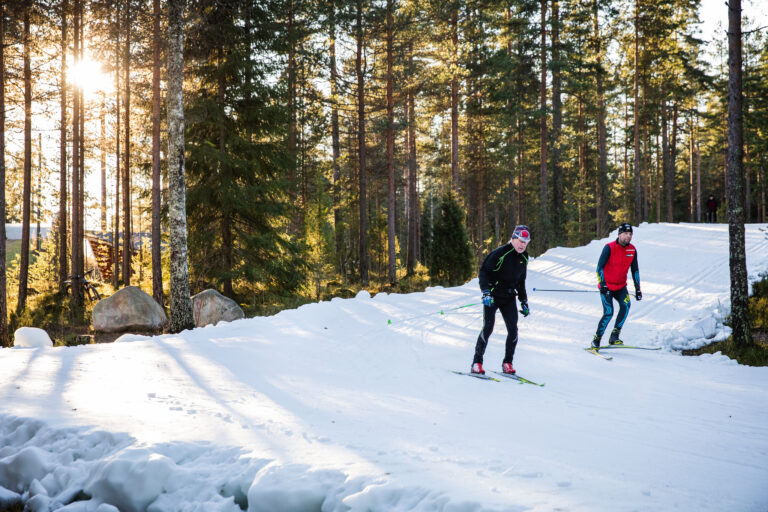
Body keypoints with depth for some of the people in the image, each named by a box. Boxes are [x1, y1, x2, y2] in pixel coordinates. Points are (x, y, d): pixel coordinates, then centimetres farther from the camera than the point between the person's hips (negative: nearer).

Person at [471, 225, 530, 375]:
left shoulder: (523, 258, 9)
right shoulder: (500, 253, -13)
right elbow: (483, 271, -13)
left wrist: (524, 301, 18)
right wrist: (486, 292, -24)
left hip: (509, 298, 6)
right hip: (493, 296, -6)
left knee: (513, 329, -6)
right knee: (488, 327, -12)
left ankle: (507, 363, 7)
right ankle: (477, 362, -2)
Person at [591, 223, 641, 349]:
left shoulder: (632, 250, 1)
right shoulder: (609, 248, -16)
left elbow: (635, 270, 11)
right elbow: (600, 267, -17)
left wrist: (637, 288, 6)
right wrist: (602, 285, -25)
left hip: (621, 286, 5)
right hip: (607, 286, -5)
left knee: (626, 305, -21)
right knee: (608, 312, -15)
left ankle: (614, 336, -14)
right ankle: (596, 341, -1)